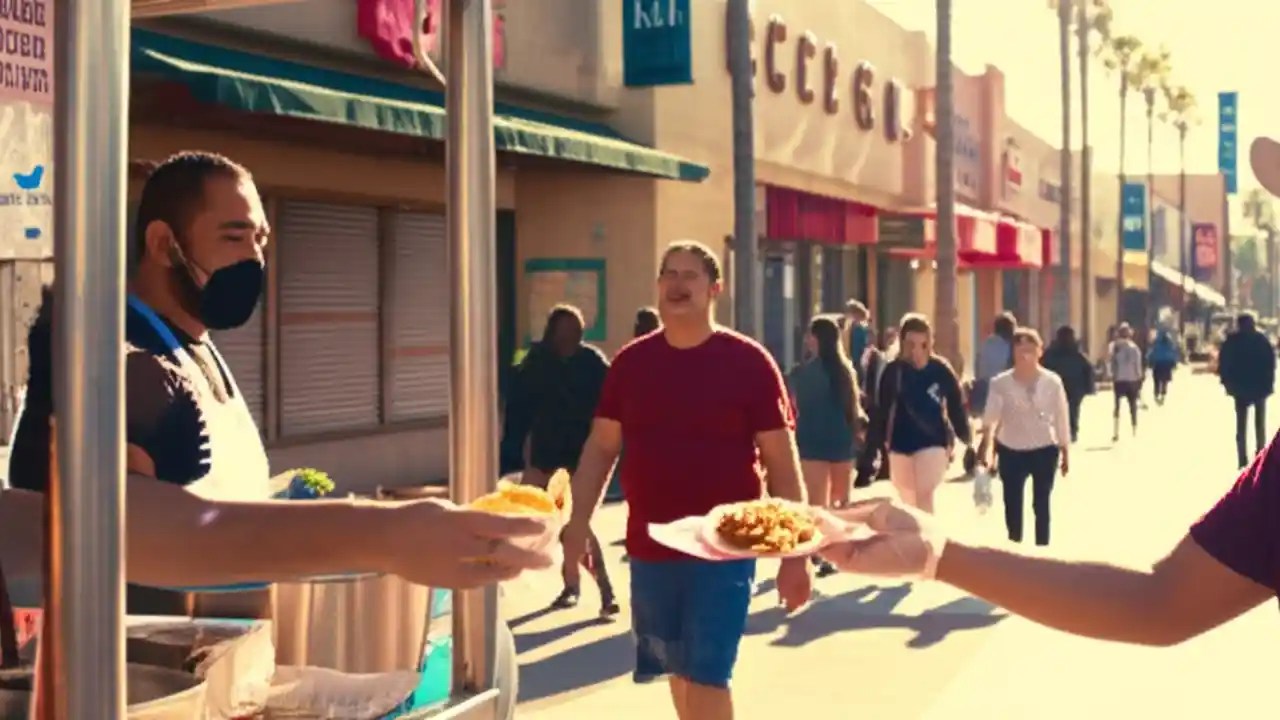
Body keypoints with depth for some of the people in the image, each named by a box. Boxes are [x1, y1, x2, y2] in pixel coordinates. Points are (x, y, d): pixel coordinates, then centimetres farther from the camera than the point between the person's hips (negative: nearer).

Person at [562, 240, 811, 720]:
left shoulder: (748, 362, -7)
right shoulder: (630, 362, 4)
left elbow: (781, 462, -6)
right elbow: (601, 447, 9)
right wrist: (578, 522, -1)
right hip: (651, 548, 4)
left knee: (706, 675, -7)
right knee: (680, 671, 17)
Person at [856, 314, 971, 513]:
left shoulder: (941, 370, -9)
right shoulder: (893, 371, -6)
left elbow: (956, 406, -2)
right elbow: (881, 409, -3)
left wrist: (965, 440, -1)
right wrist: (872, 446, -5)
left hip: (932, 442, -3)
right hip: (900, 443, 3)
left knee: (924, 496, -14)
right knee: (907, 501, 16)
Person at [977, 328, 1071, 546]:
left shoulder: (1052, 381, -6)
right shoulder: (1001, 383, -9)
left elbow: (1062, 418, 2)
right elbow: (990, 417, -18)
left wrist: (1065, 451, 5)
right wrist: (986, 448, -33)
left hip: (1044, 450, 0)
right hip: (1011, 451, 0)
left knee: (1041, 504, 8)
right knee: (1012, 505, 5)